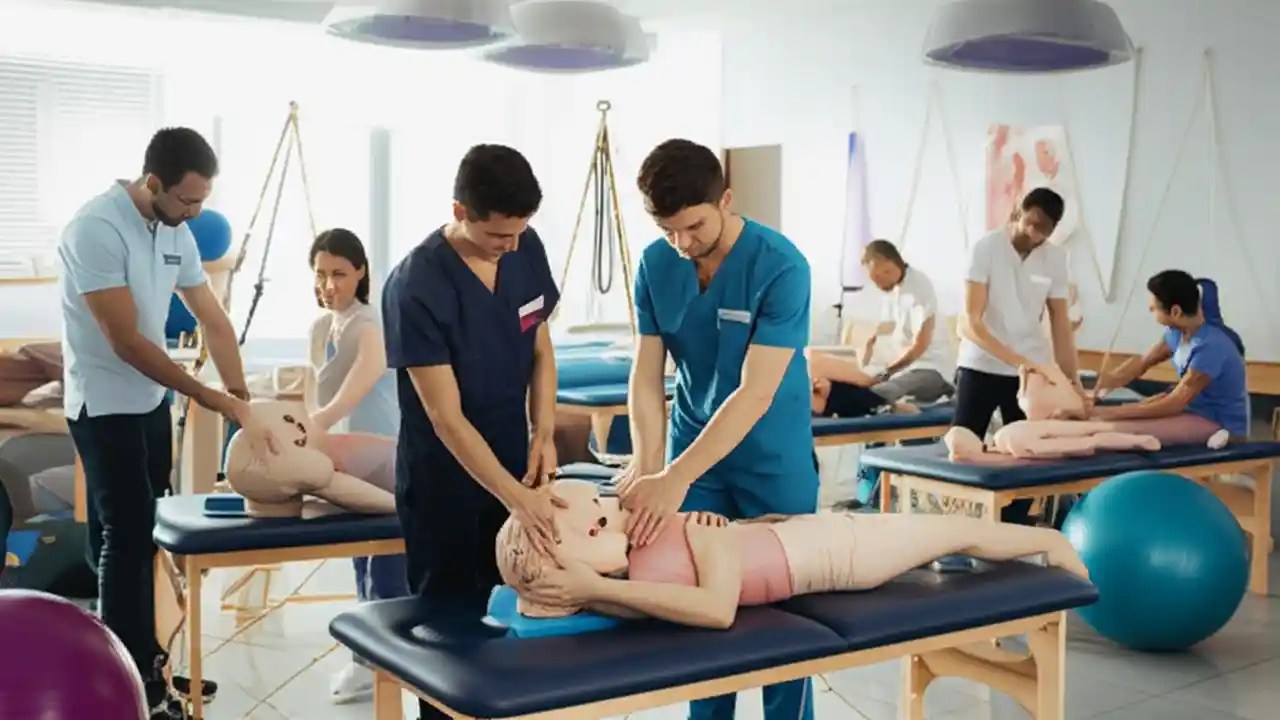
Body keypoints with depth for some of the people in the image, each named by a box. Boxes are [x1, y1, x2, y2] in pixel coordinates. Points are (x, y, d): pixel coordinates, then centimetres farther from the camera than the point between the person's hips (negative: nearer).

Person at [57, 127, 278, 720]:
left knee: (141, 535, 14)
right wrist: (212, 399, -22)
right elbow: (126, 341, -25)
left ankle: (145, 661, 26)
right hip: (104, 406, -7)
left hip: (152, 400, 7)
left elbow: (213, 320, 6)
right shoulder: (96, 228, -23)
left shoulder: (176, 230, 2)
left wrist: (244, 400, -1)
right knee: (127, 537, -3)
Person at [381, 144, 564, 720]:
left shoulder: (528, 251, -6)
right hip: (444, 482, -5)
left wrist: (544, 434, -5)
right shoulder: (416, 286, -24)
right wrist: (514, 496, -29)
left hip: (513, 464, 5)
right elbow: (446, 417, -23)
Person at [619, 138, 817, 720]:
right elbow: (646, 373, -9)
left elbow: (756, 392, -29)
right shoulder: (655, 265, -8)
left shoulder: (780, 266, -23)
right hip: (692, 453, 4)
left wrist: (676, 477, -36)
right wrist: (646, 461, -27)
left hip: (772, 460, -4)